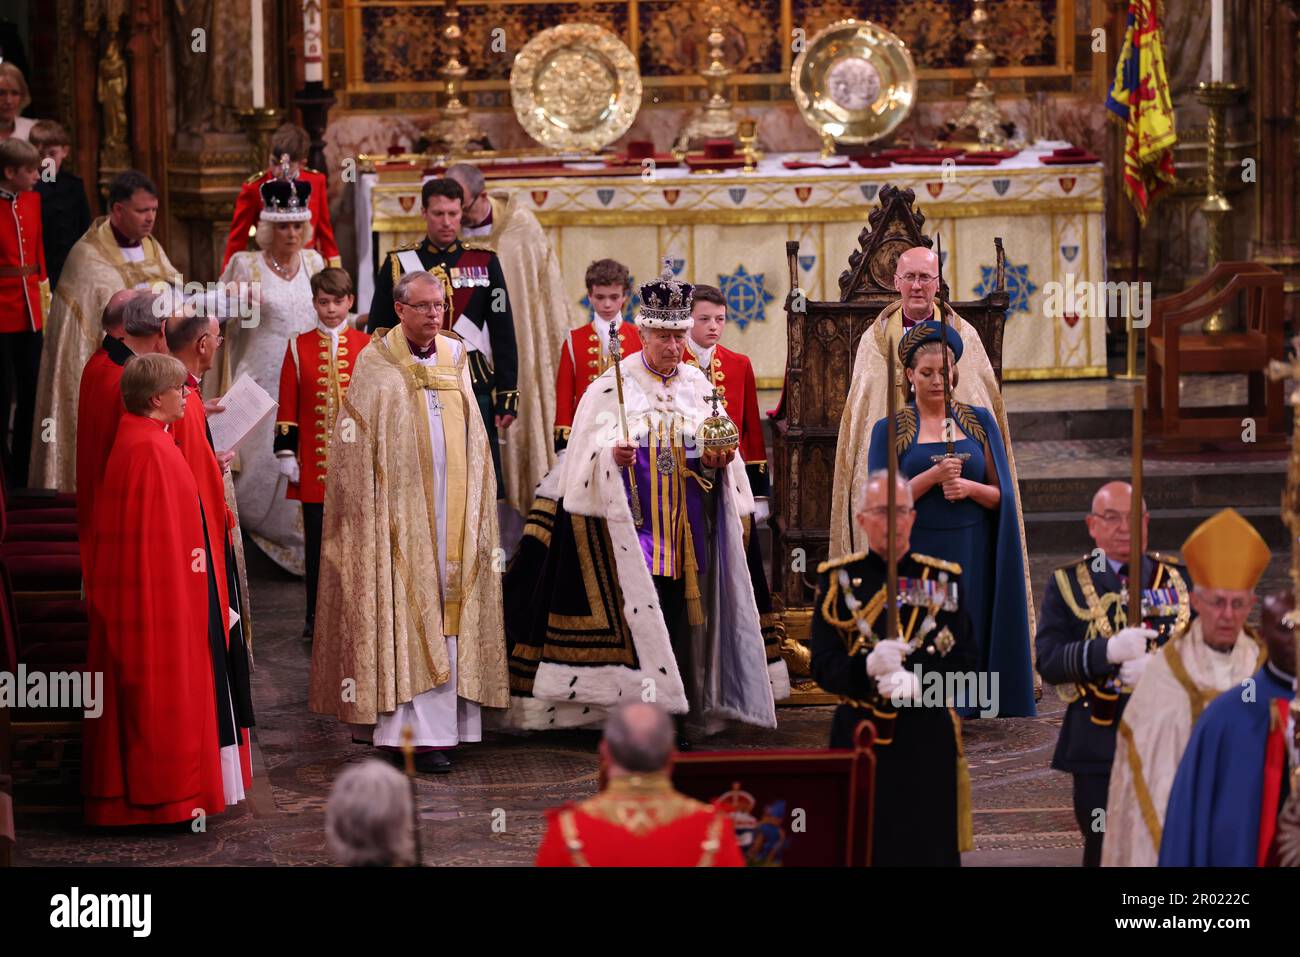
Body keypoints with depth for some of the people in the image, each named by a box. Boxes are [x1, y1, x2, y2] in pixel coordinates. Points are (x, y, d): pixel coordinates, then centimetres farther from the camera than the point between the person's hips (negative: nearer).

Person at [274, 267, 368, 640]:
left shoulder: (367, 347, 3)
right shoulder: (299, 347, 4)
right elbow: (288, 407, 4)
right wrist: (286, 455, -1)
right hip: (314, 465, 0)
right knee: (317, 539, 4)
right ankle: (315, 615, 12)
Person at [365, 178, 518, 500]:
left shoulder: (485, 263, 8)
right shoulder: (398, 264, 6)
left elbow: (503, 334, 8)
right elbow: (377, 334, 8)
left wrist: (507, 396, 1)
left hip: (474, 388, 1)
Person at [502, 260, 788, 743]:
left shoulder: (698, 386, 11)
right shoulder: (612, 386, 0)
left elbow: (716, 457, 11)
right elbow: (586, 452, -5)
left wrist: (716, 460, -11)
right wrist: (612, 455, -24)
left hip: (685, 530, 3)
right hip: (630, 524, -3)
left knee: (680, 617, 0)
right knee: (636, 613, -9)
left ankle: (675, 719, 6)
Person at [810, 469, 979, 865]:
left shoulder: (944, 579, 7)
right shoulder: (838, 579, 4)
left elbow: (967, 661, 1)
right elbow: (823, 667, -3)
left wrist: (916, 681, -18)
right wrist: (869, 666, -24)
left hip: (928, 742, 1)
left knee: (929, 846, -1)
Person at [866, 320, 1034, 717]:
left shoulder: (979, 421, 8)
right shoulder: (889, 430, 4)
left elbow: (1001, 494, 7)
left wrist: (969, 487, -14)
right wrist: (933, 476, -17)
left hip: (971, 555, 2)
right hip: (917, 555, -1)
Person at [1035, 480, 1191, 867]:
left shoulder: (1177, 577, 7)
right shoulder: (1068, 583, 2)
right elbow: (1047, 660, -9)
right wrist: (1108, 651, -25)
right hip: (1099, 745, -1)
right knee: (1105, 850, 4)